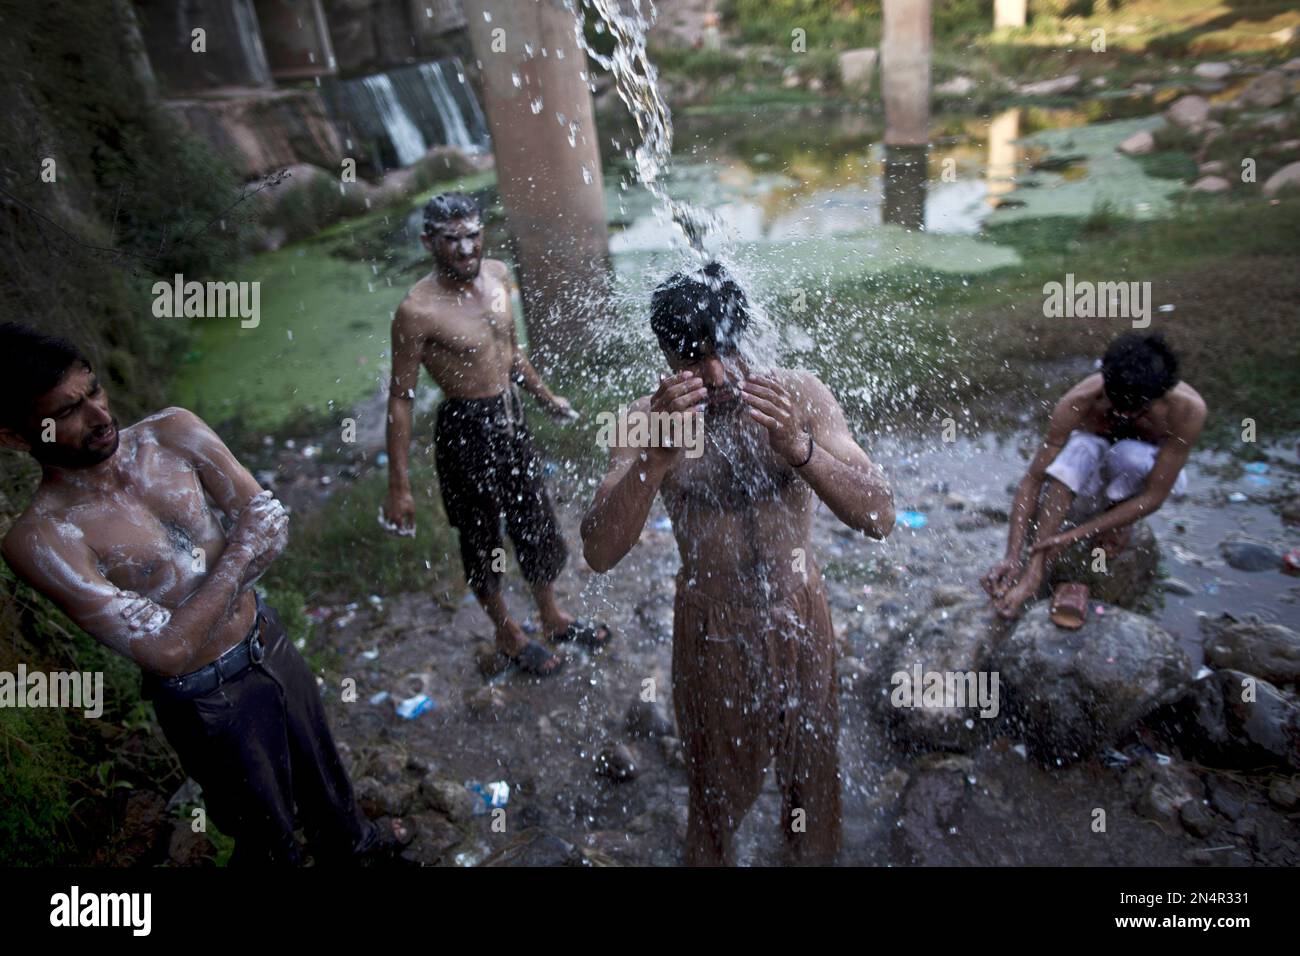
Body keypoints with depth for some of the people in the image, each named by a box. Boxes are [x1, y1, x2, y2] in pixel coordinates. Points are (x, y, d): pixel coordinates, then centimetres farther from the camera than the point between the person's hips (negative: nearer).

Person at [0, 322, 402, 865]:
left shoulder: (172, 433, -12)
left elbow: (274, 522, -10)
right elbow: (166, 651, -28)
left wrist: (208, 589, -23)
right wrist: (243, 551, -22)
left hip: (270, 642, 5)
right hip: (205, 699, -5)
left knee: (320, 766, 30)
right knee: (268, 830, 17)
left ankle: (351, 846, 59)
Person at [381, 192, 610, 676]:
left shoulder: (497, 274, -2)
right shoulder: (418, 311, -22)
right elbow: (401, 398, -17)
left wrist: (544, 394, 24)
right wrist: (398, 486, -16)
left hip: (510, 417, 7)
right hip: (466, 431, -7)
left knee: (536, 520, 20)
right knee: (481, 537, 13)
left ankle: (552, 617, 43)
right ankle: (508, 635, 36)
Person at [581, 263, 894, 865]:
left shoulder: (798, 395, -15)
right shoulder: (649, 420, -17)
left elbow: (879, 517, -20)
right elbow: (599, 554, -25)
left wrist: (797, 447, -37)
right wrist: (657, 458, -41)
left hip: (800, 621, 2)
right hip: (712, 634, -1)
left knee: (811, 775, 24)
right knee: (717, 790, 21)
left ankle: (811, 854, 52)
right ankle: (709, 854, 50)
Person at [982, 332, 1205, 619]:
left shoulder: (1188, 409, -33)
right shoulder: (1077, 403, -32)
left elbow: (1154, 496, -30)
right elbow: (1033, 479, -30)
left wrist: (1074, 535, -36)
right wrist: (1013, 555, -39)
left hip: (1150, 474, 0)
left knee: (1131, 455, -37)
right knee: (1079, 447, -36)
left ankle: (1120, 523, -6)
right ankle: (1035, 568, -37)